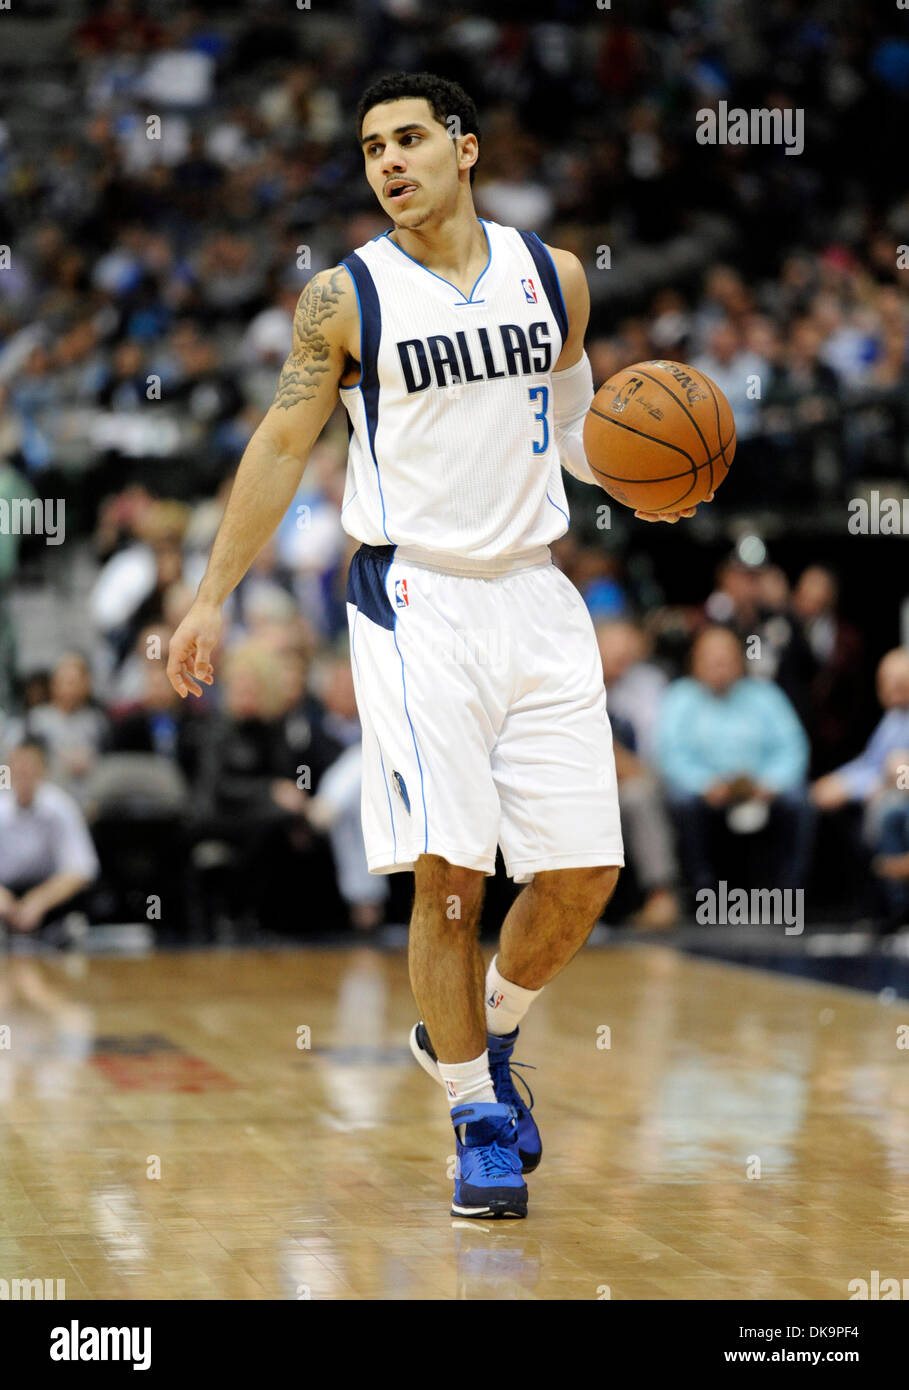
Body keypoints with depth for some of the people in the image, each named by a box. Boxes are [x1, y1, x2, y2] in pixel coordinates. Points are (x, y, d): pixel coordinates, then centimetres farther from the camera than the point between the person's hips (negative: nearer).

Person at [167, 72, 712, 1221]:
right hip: (415, 600, -4)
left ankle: (478, 1033, 28)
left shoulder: (552, 275, 8)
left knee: (584, 871, 1)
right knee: (447, 874, -9)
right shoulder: (346, 296, -2)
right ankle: (478, 1118, 6)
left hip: (535, 594, 4)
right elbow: (281, 446, 2)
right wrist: (211, 596, 0)